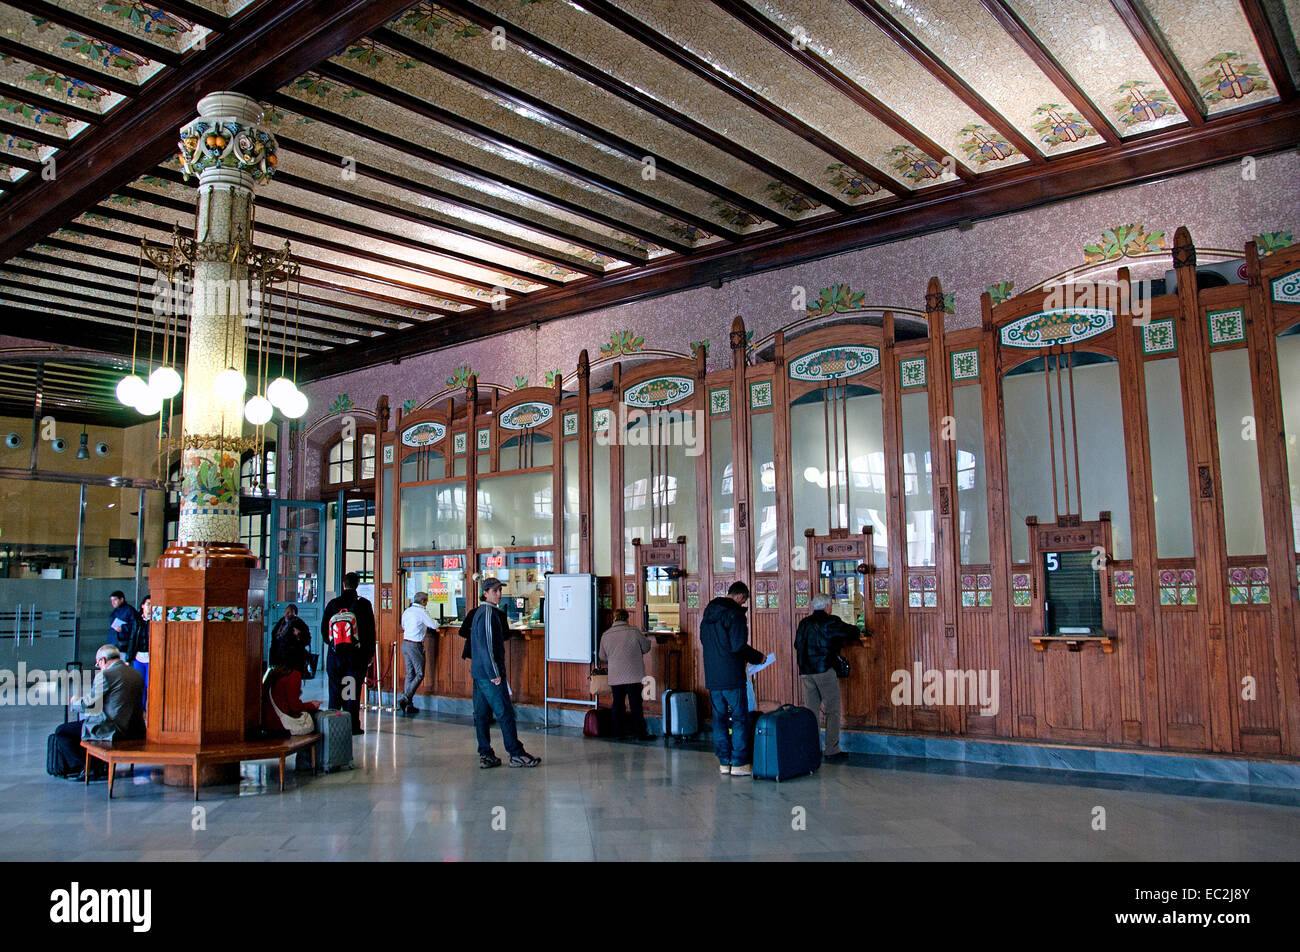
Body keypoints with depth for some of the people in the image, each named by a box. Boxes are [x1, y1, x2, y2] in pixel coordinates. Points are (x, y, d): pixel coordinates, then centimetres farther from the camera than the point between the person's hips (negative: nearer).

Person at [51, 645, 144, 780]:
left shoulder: (105, 675, -13)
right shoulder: (136, 674, 10)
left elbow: (91, 703, -10)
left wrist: (76, 700, 10)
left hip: (111, 729, -9)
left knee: (61, 731, 5)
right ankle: (101, 765, 30)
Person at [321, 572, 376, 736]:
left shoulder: (333, 603, 2)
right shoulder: (364, 604, -3)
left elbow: (324, 628, 6)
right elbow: (370, 630, -2)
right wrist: (370, 653, 5)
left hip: (335, 653, 2)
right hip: (357, 654, -2)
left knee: (335, 691, 10)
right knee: (354, 689, 2)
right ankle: (353, 725, 1)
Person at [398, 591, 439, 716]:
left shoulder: (407, 611, 12)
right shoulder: (422, 612, -12)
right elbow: (434, 626, -11)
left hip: (405, 643, 8)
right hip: (415, 645, -8)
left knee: (410, 673, 11)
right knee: (419, 674, -1)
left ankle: (408, 705, 11)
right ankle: (405, 698, -13)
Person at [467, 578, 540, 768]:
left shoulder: (480, 612, 16)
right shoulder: (488, 613, -15)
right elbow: (486, 646, -20)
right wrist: (495, 674, -19)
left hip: (480, 672, 10)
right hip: (489, 672, -10)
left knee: (481, 713, 9)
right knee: (505, 712, -5)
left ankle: (485, 755, 12)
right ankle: (517, 754, -1)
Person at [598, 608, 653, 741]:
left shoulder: (605, 635, 3)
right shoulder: (634, 632, -7)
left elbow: (602, 658, 12)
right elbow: (646, 648, 4)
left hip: (615, 677, 3)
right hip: (634, 676, -3)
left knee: (617, 704, 11)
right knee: (635, 705, 2)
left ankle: (618, 732, 14)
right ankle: (640, 733, 4)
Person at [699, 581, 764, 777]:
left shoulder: (709, 612, 11)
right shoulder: (735, 613, -14)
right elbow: (738, 646, -19)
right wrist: (757, 657, -4)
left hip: (712, 676, 7)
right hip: (732, 676, -7)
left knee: (719, 718, 12)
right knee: (740, 719, 1)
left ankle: (724, 762, 15)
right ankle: (739, 763, 2)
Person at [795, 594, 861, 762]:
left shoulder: (803, 623, 12)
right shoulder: (830, 622, -5)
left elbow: (797, 648, 19)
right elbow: (854, 632, 2)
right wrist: (845, 640, 23)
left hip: (806, 673, 6)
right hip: (825, 672, -6)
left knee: (809, 711, 10)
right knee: (833, 711, 2)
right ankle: (832, 751, 0)